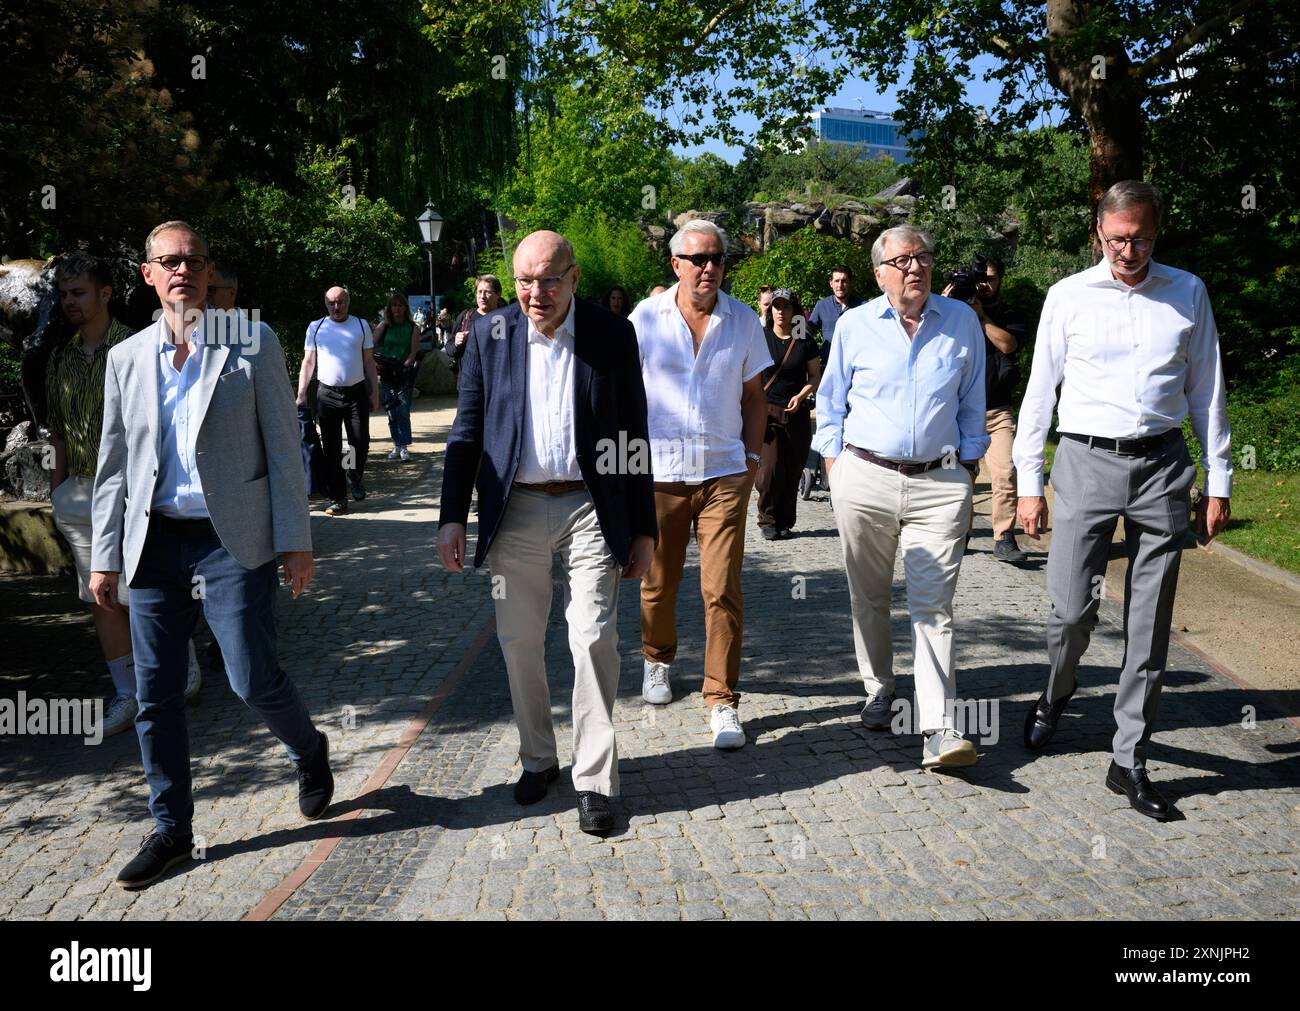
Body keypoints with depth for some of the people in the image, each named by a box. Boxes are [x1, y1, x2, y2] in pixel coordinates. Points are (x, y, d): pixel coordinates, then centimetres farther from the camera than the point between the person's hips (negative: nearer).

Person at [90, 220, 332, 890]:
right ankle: (171, 830, 22)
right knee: (156, 695, 7)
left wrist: (296, 539, -6)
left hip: (233, 542, -3)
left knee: (254, 680, -6)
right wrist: (105, 556, 9)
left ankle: (309, 753, 27)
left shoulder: (253, 344, 1)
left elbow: (282, 446, -1)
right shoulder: (126, 357, 10)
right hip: (153, 545, 4)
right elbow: (113, 465, 12)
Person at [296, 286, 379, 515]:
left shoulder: (361, 325, 6)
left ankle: (355, 475, 30)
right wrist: (301, 394, -1)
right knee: (331, 449, 1)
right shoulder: (316, 327, 4)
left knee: (360, 443, -1)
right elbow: (308, 362, 7)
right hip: (327, 394, 0)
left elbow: (369, 362, 9)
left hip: (357, 393, 0)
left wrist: (375, 393, 4)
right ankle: (338, 498, 8)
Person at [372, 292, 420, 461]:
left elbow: (414, 351, -3)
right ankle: (397, 446, 15)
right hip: (386, 374, 2)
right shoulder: (384, 326, 6)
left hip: (405, 375, -2)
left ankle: (404, 447, -5)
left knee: (403, 411, -9)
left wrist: (406, 365, -18)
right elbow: (372, 346, -1)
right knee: (392, 412, 6)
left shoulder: (412, 328, 3)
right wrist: (375, 362, -17)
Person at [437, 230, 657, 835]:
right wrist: (452, 516, -1)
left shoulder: (613, 335, -1)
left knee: (594, 638, -6)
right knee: (519, 642, 10)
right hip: (515, 509, 2)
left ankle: (595, 779, 7)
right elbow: (467, 431, 6)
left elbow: (633, 435, 2)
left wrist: (643, 529, 1)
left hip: (590, 509, -2)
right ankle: (537, 758, 29)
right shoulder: (490, 335, 2)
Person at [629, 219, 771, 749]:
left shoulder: (743, 320, 5)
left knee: (722, 590, -6)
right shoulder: (647, 317, 1)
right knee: (658, 583, 12)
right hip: (659, 472, 0)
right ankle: (658, 659, 40)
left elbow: (754, 394, 13)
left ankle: (722, 702, 4)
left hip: (724, 472, 0)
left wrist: (752, 454, 4)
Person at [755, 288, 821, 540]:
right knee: (770, 469, -12)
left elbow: (815, 376, 12)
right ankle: (767, 520, 6)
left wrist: (801, 396, -6)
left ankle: (785, 523, 15)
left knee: (793, 471, 2)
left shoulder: (805, 342, 6)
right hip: (767, 412, -2)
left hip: (797, 414, 2)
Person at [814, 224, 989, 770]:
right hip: (865, 479, 1)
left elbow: (972, 403, 14)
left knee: (934, 606, -6)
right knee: (869, 597, 11)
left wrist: (968, 468, 9)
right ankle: (878, 691, 31)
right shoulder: (854, 325, 4)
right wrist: (834, 465, 6)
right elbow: (830, 403, 12)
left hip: (940, 483, 0)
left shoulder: (962, 321, 7)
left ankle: (939, 728, -8)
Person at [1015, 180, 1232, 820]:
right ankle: (1056, 697, 28)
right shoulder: (1070, 296, 3)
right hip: (1088, 461, -1)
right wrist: (1029, 485, 2)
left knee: (1150, 624, 4)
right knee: (1071, 607, -6)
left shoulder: (1188, 293, 8)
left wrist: (1218, 483, 8)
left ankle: (1129, 761, 15)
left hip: (1162, 467, 2)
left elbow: (1207, 391, 12)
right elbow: (1040, 391, 5)